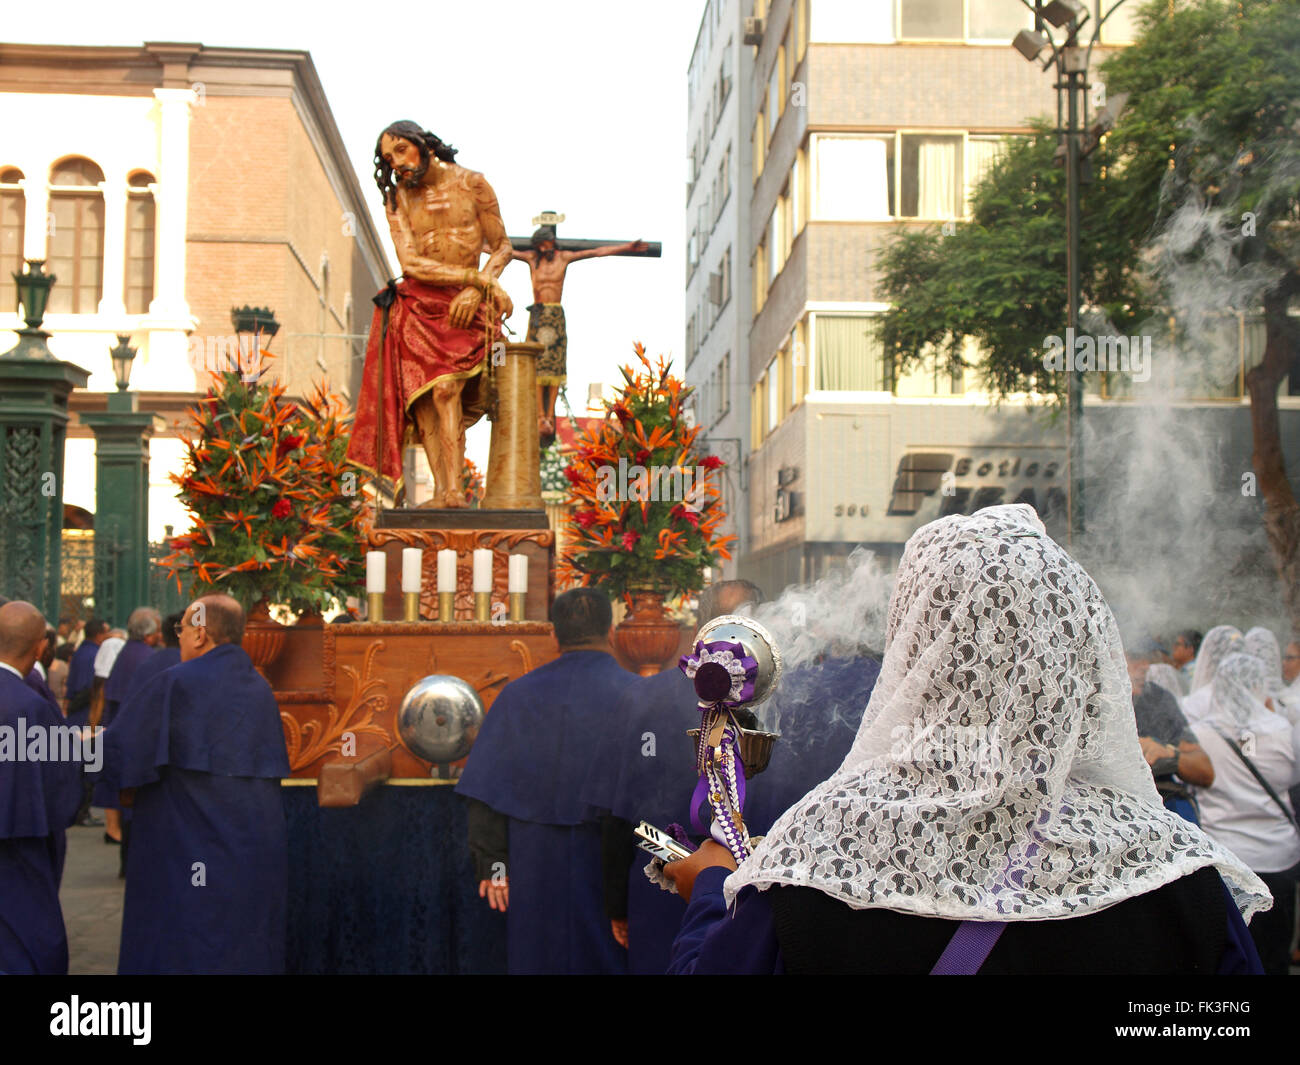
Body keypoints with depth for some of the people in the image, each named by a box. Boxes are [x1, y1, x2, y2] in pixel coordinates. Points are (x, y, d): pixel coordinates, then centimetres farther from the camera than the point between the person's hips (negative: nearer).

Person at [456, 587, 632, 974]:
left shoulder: (517, 696, -1)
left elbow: (485, 789, -3)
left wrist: (492, 863, 2)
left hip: (535, 868, 2)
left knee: (538, 960, 14)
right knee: (610, 957, 11)